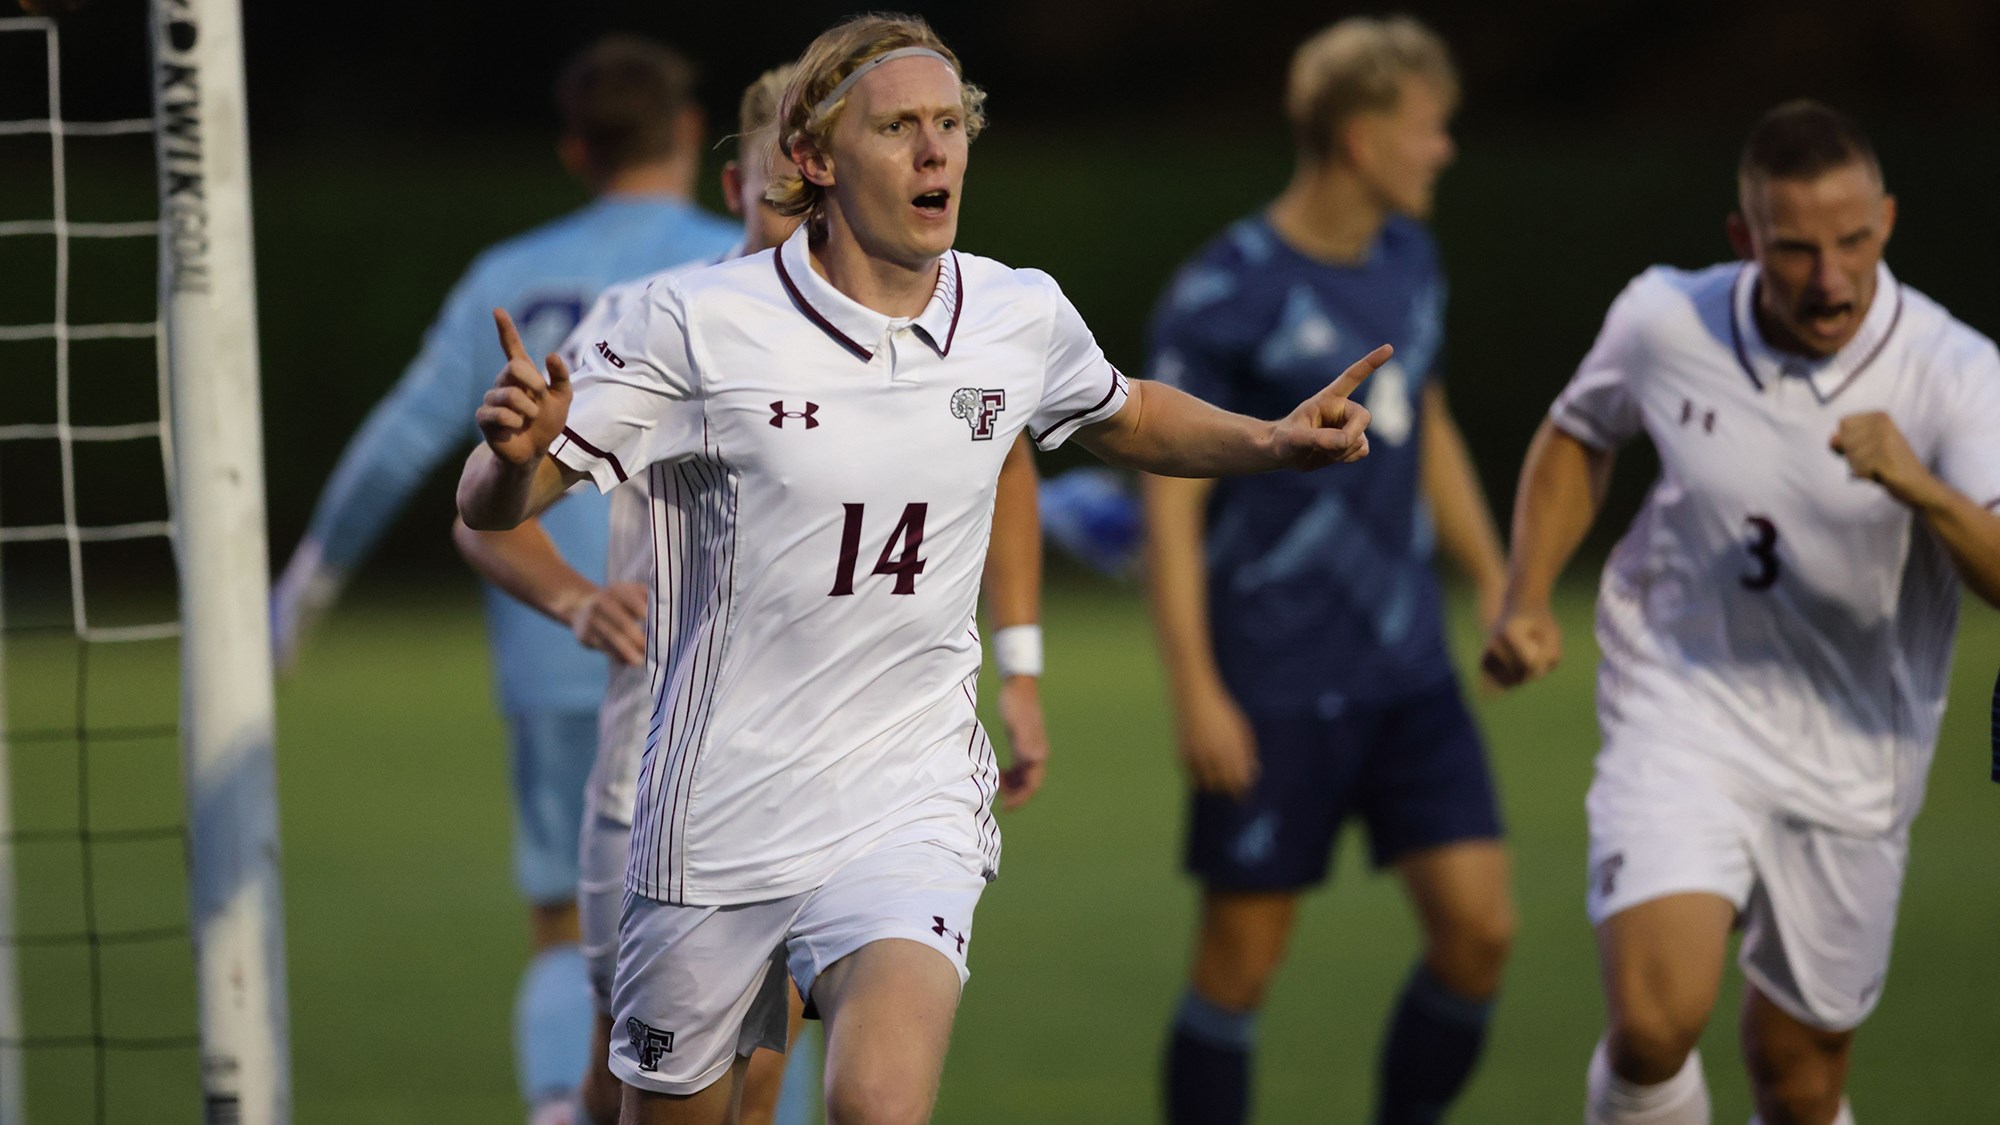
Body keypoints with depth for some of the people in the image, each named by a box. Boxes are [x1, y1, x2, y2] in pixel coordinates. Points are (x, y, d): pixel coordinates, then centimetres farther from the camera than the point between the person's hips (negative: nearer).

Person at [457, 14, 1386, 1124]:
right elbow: (491, 508, -7)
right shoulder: (699, 324, -9)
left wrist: (1272, 441, 8)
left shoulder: (1022, 318, 2)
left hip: (906, 811, 1)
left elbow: (1130, 418, 25)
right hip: (717, 814, -1)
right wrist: (514, 450, -30)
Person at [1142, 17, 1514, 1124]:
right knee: (1242, 957, 0)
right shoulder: (1221, 298, -12)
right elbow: (1171, 503, -11)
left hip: (1408, 669, 6)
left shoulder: (1407, 261, 9)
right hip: (1276, 690, -6)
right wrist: (1195, 693, -16)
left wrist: (1497, 586, 21)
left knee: (1478, 924, -3)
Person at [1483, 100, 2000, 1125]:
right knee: (1655, 1022, -23)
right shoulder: (1664, 321, -10)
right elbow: (1577, 436, 14)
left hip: (1853, 763, 0)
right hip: (1681, 722, 0)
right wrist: (1526, 601, 2)